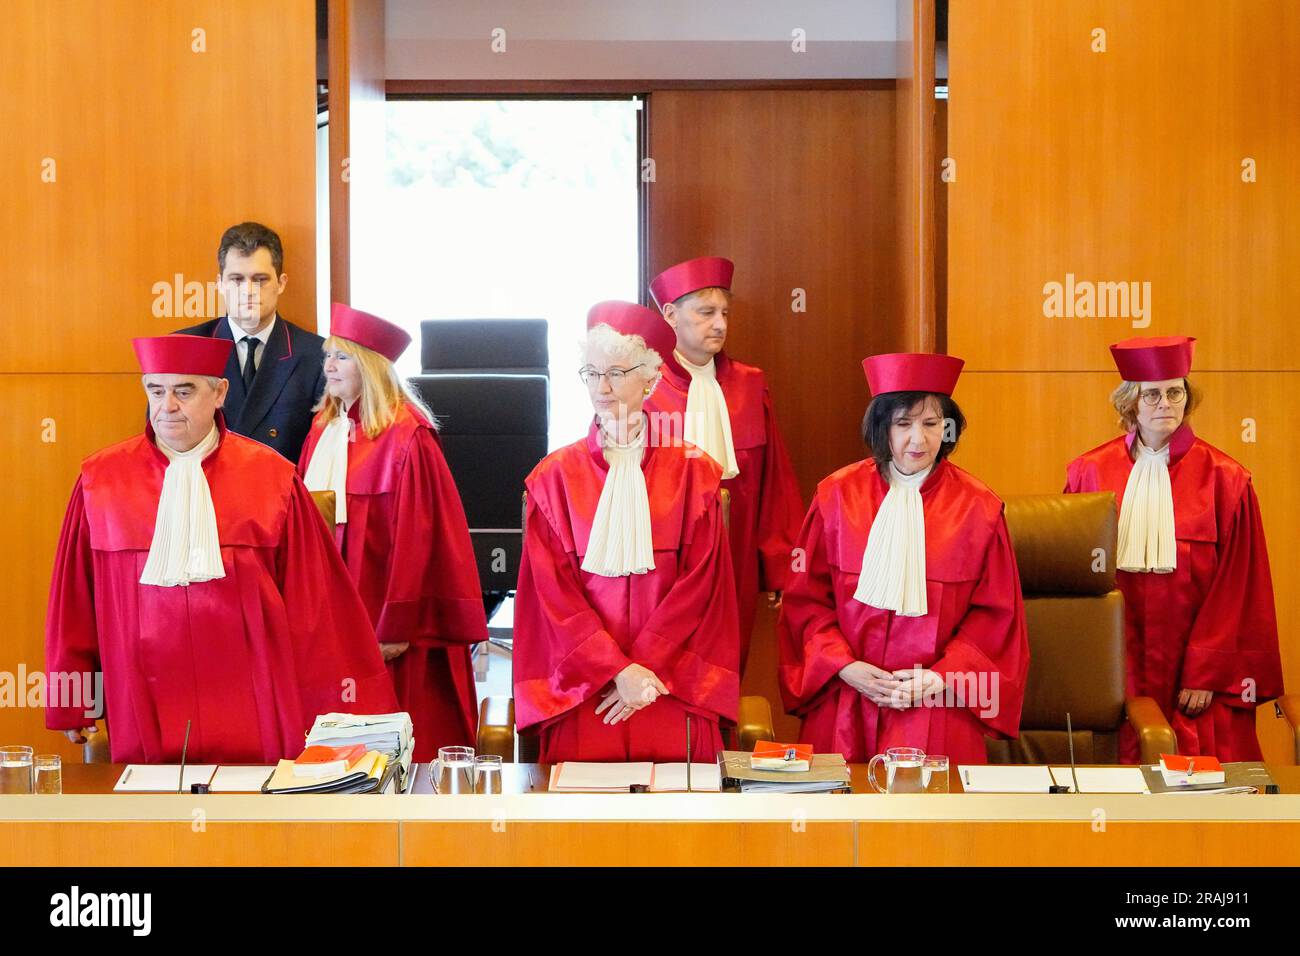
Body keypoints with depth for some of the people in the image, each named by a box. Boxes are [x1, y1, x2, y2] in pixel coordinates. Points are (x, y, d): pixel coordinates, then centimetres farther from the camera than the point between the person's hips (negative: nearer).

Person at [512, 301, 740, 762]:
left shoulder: (690, 472, 4)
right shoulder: (555, 476, 5)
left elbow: (698, 585, -1)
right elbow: (555, 592, -2)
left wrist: (645, 667, -11)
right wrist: (618, 670, -13)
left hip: (672, 688, 0)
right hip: (581, 689, 0)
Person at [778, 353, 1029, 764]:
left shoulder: (978, 507, 1)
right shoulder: (837, 495, 2)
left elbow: (995, 613, 3)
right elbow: (806, 598, 5)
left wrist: (942, 677, -9)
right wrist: (845, 667, -9)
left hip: (938, 709, -1)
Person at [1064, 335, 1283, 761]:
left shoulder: (1224, 480, 1)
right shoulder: (1089, 473, 4)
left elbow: (1235, 587, -1)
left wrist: (1208, 674, -7)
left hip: (1194, 671, -1)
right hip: (1115, 674, 1)